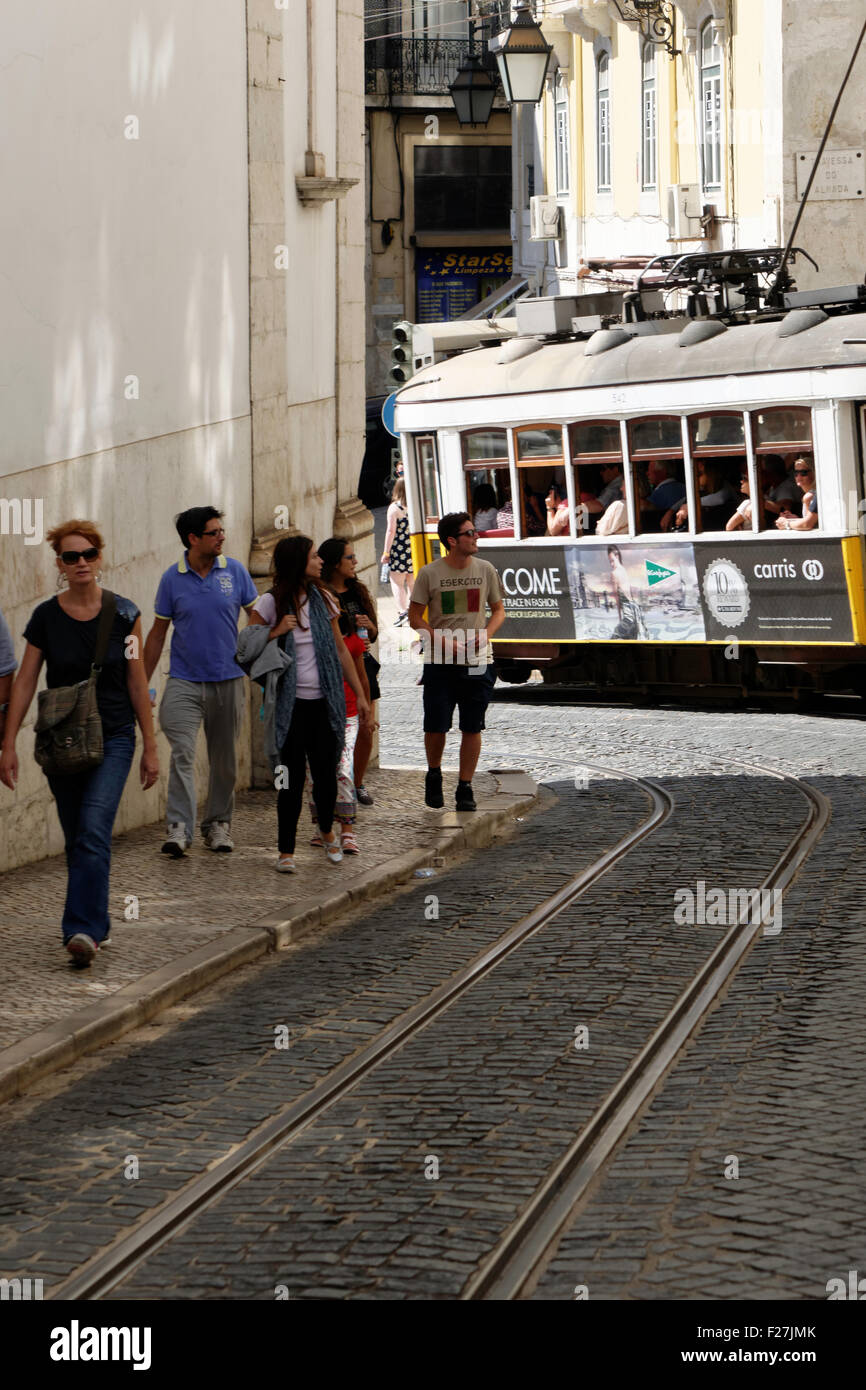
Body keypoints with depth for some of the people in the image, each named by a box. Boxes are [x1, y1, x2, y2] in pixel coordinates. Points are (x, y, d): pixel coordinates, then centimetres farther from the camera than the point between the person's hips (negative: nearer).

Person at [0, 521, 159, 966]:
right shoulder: (46, 617, -2)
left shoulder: (123, 614, -3)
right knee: (77, 840, 9)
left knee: (93, 831, -18)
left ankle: (82, 929, -24)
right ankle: (95, 925, 23)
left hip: (112, 740, -2)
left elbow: (137, 684, 2)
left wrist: (150, 747, 2)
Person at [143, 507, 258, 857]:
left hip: (228, 680, 2)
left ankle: (218, 823, 23)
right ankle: (179, 828, -20)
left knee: (224, 759, 8)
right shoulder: (173, 578, 0)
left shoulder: (234, 571, 1)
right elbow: (158, 632, 7)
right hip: (185, 681, -2)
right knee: (182, 753, -15)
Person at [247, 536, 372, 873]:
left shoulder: (323, 600, 9)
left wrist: (360, 694, 12)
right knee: (292, 777, -3)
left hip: (325, 701, 3)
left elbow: (340, 649, 14)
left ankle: (327, 832, 32)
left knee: (326, 772, 5)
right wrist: (276, 632, -17)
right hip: (291, 703, -3)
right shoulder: (270, 603, -4)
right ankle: (286, 851, 7)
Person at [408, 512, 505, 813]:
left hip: (477, 662, 2)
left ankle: (465, 788, 12)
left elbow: (498, 610, 14)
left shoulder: (485, 570, 5)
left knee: (472, 728, 2)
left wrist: (486, 633, -6)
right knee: (435, 726, -2)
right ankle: (434, 776, 24)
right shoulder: (430, 573, -3)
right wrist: (444, 642, -13)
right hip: (440, 663, -2)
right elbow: (415, 618, 0)